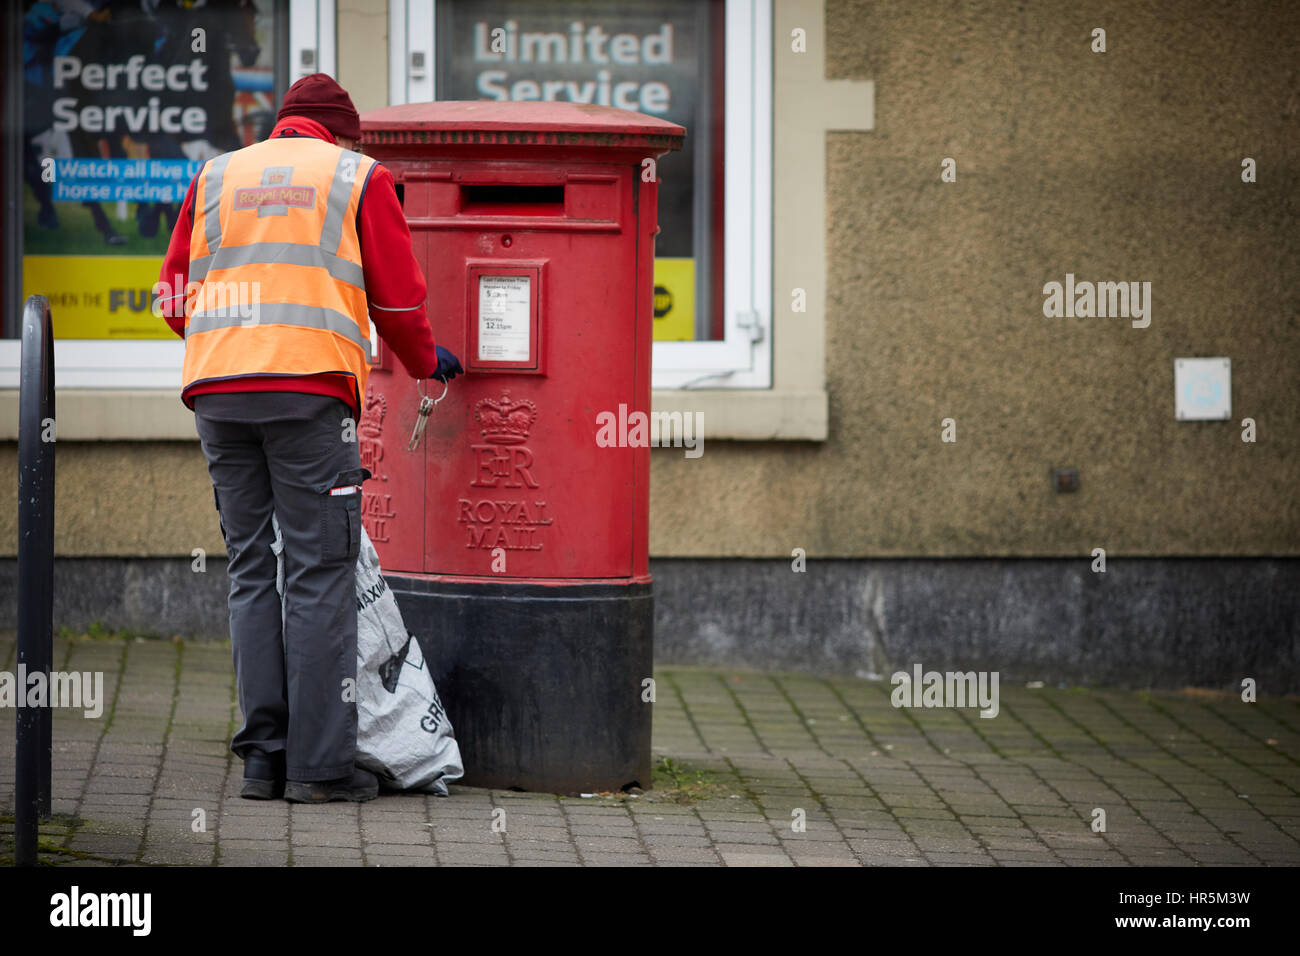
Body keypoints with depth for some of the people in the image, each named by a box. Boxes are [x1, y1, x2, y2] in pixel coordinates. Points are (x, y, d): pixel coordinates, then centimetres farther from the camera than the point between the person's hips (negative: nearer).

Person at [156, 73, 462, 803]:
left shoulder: (217, 177, 21)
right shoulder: (360, 177, 10)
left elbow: (177, 298, 18)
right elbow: (398, 297, 6)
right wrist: (426, 361, 26)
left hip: (217, 389, 4)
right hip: (308, 388, -4)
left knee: (252, 571, 9)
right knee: (320, 573, -2)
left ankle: (264, 757, 5)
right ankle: (320, 763, -5)